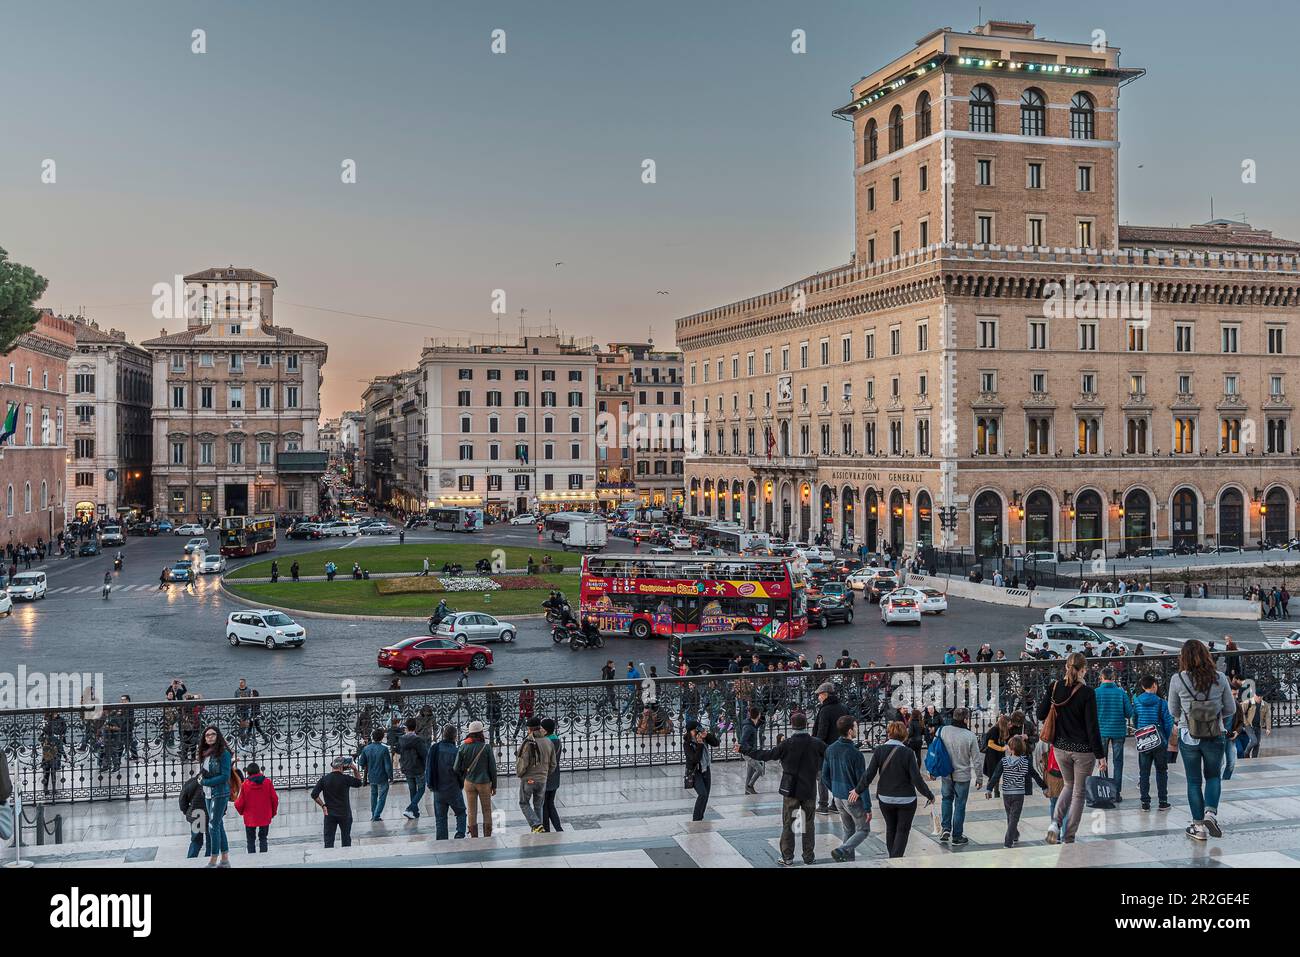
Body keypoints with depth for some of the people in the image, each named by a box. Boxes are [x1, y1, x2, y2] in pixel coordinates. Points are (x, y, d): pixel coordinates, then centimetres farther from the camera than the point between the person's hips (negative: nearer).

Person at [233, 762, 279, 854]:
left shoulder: (245, 784, -10)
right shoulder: (268, 782, -6)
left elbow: (239, 804, -6)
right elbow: (275, 799, -3)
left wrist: (241, 812, 16)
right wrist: (273, 812, 13)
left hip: (250, 818, -2)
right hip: (265, 817, 2)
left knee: (251, 840, 8)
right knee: (263, 838, 14)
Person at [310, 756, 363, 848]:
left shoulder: (324, 779, -4)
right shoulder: (345, 779, -11)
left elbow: (314, 794, -7)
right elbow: (359, 782, 7)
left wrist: (323, 805, -1)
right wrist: (355, 770, 5)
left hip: (329, 814, 1)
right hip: (344, 814, -1)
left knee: (328, 841, 5)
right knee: (346, 840, 15)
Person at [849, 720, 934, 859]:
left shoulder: (879, 751, -8)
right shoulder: (907, 752, -15)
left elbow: (869, 774, -8)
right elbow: (916, 778, -15)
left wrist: (858, 790, 4)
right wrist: (929, 795, -3)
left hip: (885, 798, 3)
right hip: (906, 799, -3)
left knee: (890, 828, 20)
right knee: (903, 830, 8)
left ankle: (892, 857, 31)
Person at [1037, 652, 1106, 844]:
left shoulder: (1054, 687, -4)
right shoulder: (1086, 693, -16)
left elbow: (1040, 715, 0)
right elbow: (1092, 726, -16)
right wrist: (1100, 755, -10)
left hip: (1060, 747, 4)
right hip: (1083, 749, -4)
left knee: (1068, 785, 25)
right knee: (1079, 792, 11)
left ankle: (1055, 822, 4)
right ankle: (1069, 838, 13)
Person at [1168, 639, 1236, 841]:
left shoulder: (1178, 680, -10)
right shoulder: (1220, 678, -6)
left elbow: (1173, 710, 3)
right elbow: (1231, 709, 4)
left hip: (1188, 736, -1)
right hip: (1215, 736, 1)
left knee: (1194, 781, 12)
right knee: (1213, 776, 20)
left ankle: (1199, 826, 16)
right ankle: (1211, 812, -1)